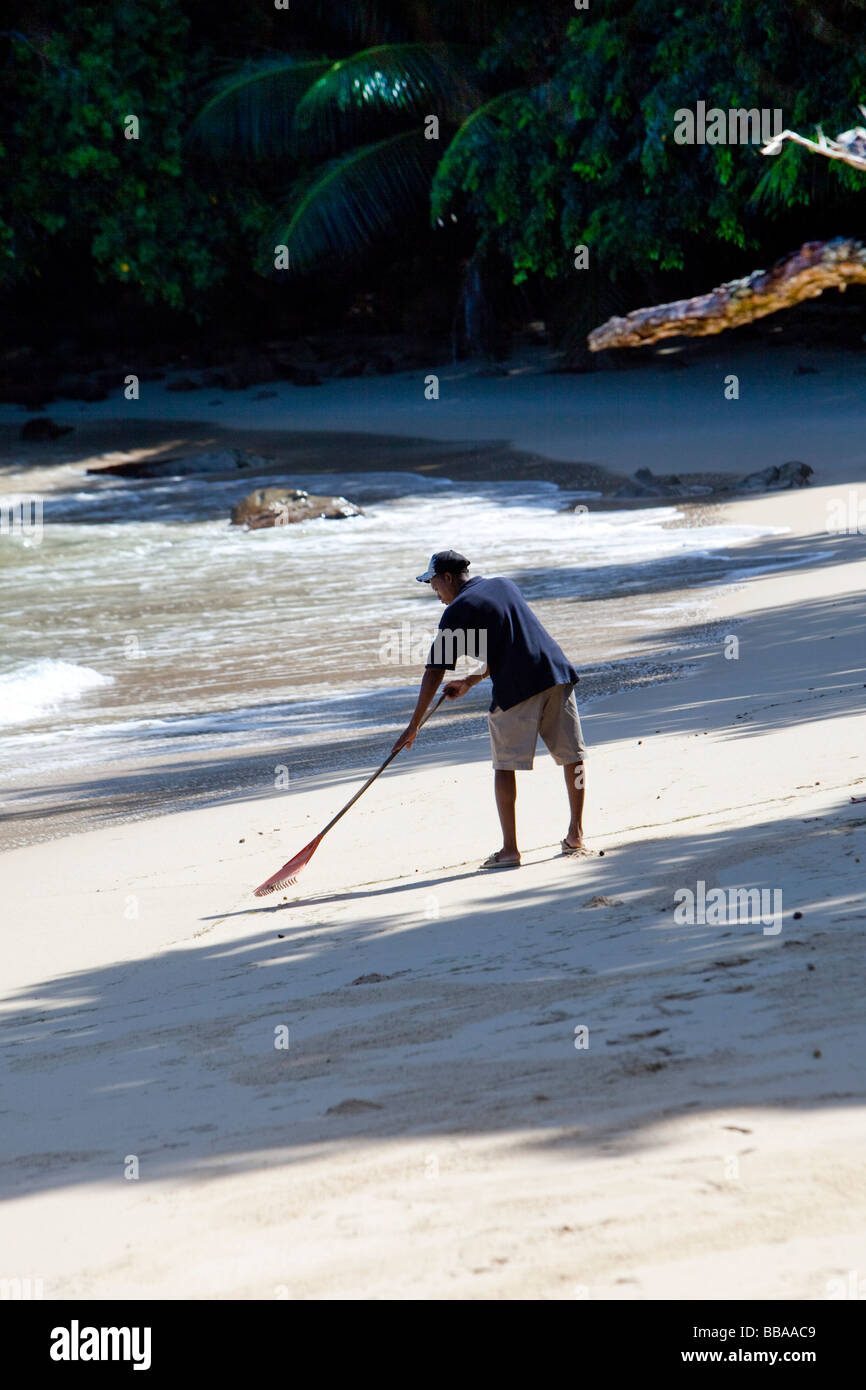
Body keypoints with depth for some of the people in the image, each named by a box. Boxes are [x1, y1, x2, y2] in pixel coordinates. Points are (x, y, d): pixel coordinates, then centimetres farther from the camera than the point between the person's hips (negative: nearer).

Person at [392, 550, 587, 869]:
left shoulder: (458, 611, 1)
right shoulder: (505, 586, 22)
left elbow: (434, 672, -1)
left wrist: (414, 725, 2)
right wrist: (471, 681, 33)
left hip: (516, 687, -6)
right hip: (557, 673, 6)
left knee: (505, 765, 2)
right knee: (572, 756, 11)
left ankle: (510, 849, 0)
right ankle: (576, 837, 15)